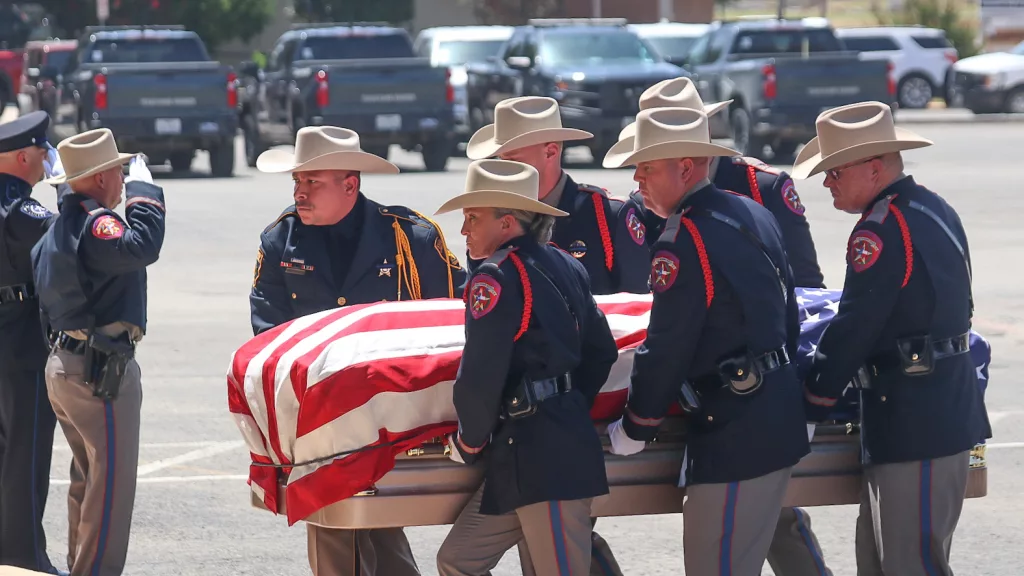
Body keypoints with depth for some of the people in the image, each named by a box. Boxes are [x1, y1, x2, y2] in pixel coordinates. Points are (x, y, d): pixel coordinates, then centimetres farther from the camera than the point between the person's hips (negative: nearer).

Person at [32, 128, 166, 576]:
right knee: (113, 481, -7)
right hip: (101, 370, -11)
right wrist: (143, 187, -19)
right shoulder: (95, 221, -17)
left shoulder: (57, 229, 16)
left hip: (64, 365, 11)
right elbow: (141, 246, -33)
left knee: (88, 478, 19)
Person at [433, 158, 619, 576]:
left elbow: (481, 376, -15)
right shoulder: (566, 267, 14)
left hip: (539, 455, -10)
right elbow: (601, 352, 20)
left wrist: (469, 442, 0)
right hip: (568, 441, 10)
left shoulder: (495, 277, -12)